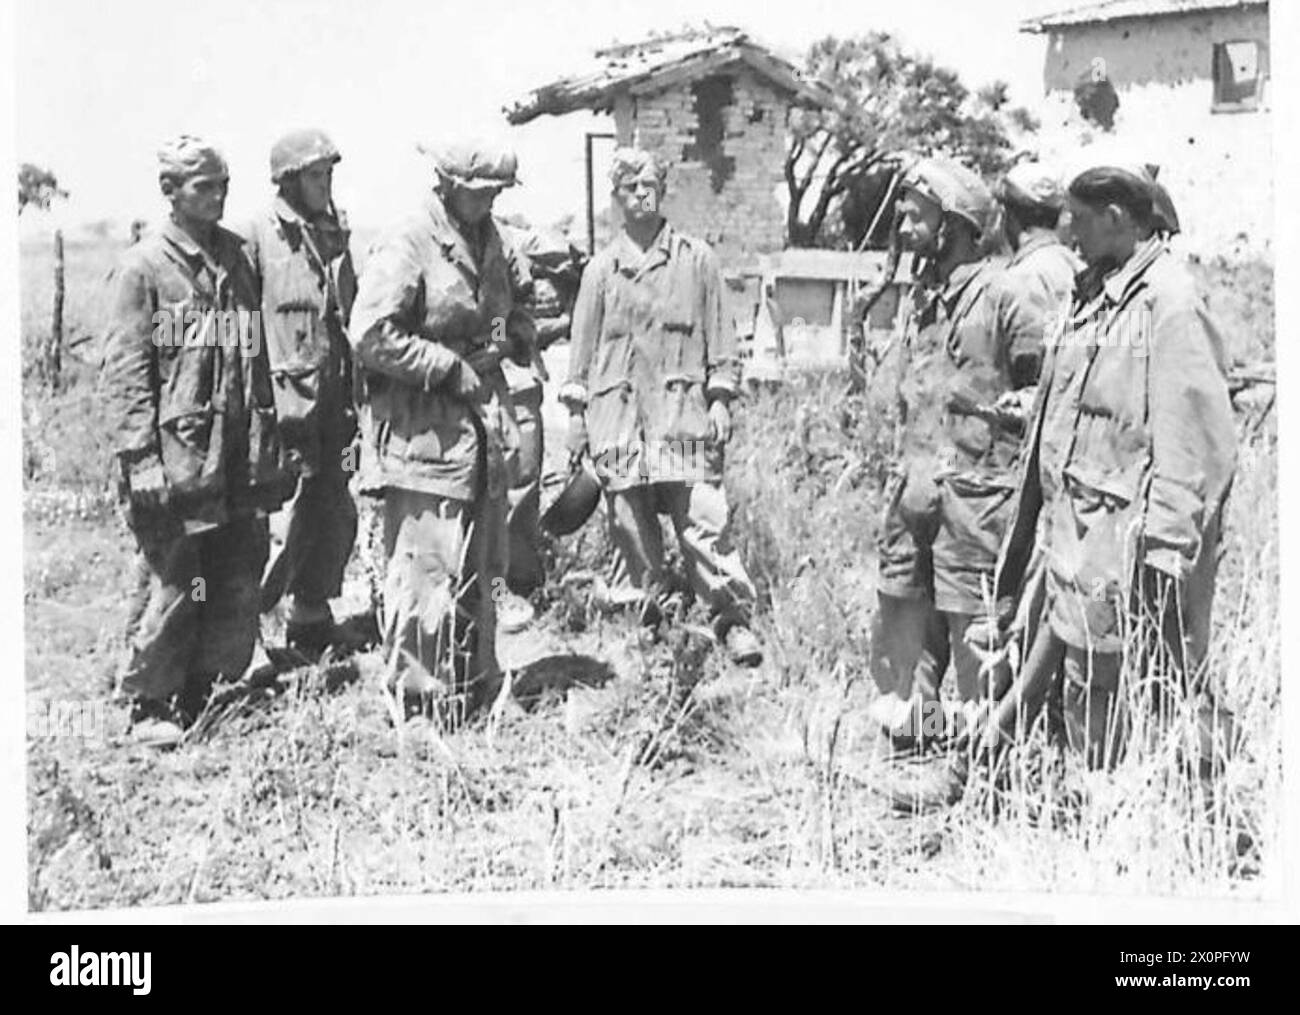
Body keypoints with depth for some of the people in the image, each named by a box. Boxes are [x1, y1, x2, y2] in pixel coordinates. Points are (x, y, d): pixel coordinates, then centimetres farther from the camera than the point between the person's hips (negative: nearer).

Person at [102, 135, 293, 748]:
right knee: (173, 587, -1)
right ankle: (149, 706, 14)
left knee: (238, 587, 8)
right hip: (178, 459, -5)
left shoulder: (238, 257, 12)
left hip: (241, 460, 6)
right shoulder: (143, 268, -4)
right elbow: (124, 372, -7)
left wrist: (272, 445, 13)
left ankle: (207, 697, 21)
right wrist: (142, 460, -14)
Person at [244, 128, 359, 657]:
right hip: (285, 394, -6)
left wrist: (354, 395, 18)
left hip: (333, 394, 7)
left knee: (335, 514, 9)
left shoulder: (335, 234, 13)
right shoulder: (260, 235, -7)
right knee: (290, 516, -8)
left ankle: (311, 623, 24)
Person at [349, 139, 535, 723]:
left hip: (484, 427, 9)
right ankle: (420, 697, 6)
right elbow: (370, 337, -21)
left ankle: (477, 685, 27)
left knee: (482, 568, 15)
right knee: (426, 568, -5)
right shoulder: (406, 248, -12)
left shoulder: (490, 246, 14)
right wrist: (449, 367, -17)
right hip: (424, 432, -8)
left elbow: (513, 316, 30)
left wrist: (514, 336, 6)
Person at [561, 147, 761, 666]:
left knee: (704, 521, -9)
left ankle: (735, 619, -1)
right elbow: (583, 346, 14)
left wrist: (721, 398, 2)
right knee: (630, 528, 3)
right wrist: (576, 411, 10)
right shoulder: (601, 268, 12)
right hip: (618, 416, 2)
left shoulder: (696, 258, 9)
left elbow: (718, 333, 9)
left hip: (683, 409, -2)